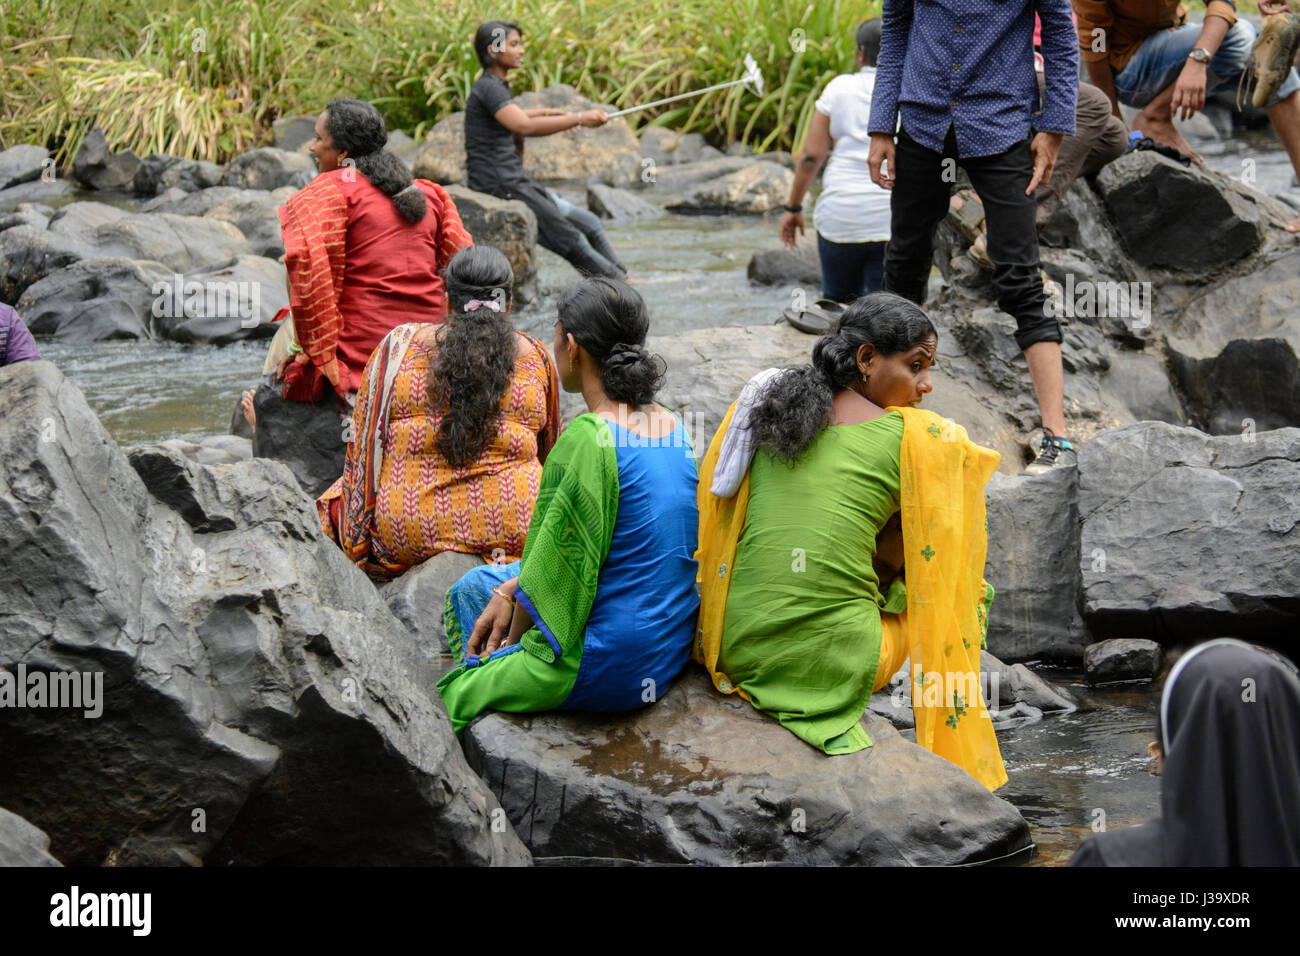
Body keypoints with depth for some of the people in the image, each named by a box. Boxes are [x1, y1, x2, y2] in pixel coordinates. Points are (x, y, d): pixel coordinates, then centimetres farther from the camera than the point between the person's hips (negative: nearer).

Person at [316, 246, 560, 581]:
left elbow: (364, 444, 5)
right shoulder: (535, 356, 5)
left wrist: (358, 542, 15)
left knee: (337, 500, 28)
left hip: (405, 537, 0)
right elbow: (548, 448, 20)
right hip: (514, 534, 0)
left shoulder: (398, 346, 3)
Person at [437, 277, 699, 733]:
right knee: (478, 585, 26)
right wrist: (510, 591, 9)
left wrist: (511, 642, 1)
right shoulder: (670, 426, 4)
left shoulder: (587, 439, -23)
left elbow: (552, 571, -16)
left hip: (609, 669, -8)